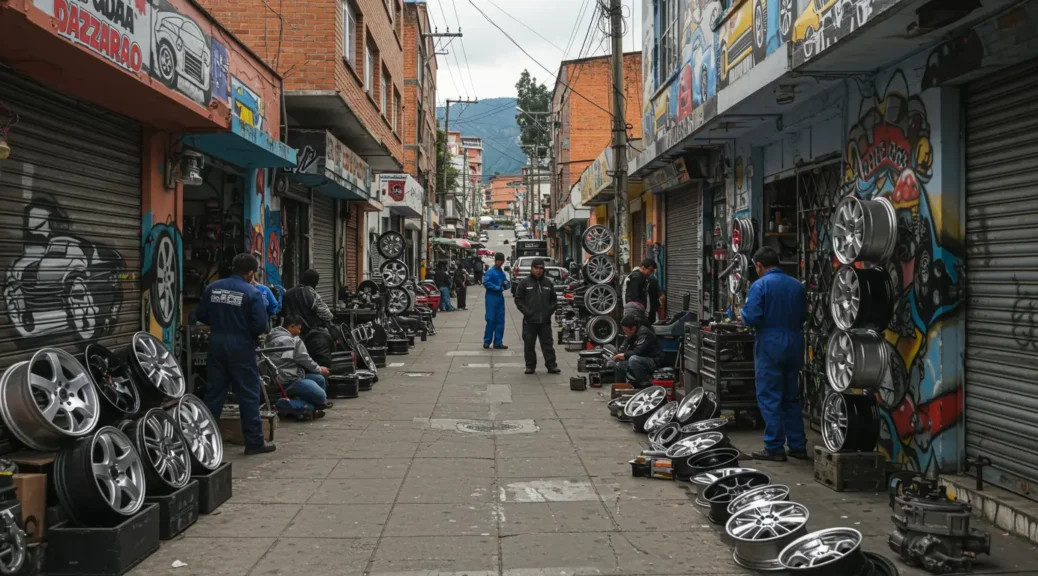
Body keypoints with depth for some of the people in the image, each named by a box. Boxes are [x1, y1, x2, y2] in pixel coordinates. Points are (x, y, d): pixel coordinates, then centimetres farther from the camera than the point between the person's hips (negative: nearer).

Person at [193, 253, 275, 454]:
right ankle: (254, 442, 6)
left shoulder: (212, 288, 4)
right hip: (241, 348, -5)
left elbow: (200, 316, 8)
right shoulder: (252, 293, -13)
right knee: (248, 395, 2)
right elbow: (260, 325, -16)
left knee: (214, 392, 13)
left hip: (216, 345, 5)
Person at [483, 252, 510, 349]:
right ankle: (486, 341, 3)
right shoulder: (490, 271, -6)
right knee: (491, 320, -6)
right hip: (491, 297, -7)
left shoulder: (502, 273, 14)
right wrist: (498, 288, -17)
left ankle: (498, 342, 11)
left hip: (500, 298, 7)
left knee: (500, 320, 6)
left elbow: (507, 285, 20)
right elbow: (486, 283, -17)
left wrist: (507, 284, -3)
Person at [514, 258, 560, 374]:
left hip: (545, 321, 2)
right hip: (529, 321, -2)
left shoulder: (548, 283, 9)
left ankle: (551, 365, 6)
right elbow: (518, 299, -1)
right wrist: (526, 311, -10)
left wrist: (550, 311, 2)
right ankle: (530, 366, 14)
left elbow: (554, 299, 16)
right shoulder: (524, 282, 0)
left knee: (548, 344, 3)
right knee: (529, 345, 5)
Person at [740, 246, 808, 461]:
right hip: (794, 344, 6)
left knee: (769, 398, 1)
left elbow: (752, 318, -17)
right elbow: (803, 316, 14)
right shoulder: (797, 285, 7)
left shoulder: (760, 285, -11)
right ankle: (798, 445, 19)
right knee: (791, 397, 15)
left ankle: (774, 448, 2)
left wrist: (743, 315, 4)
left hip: (770, 346, -6)